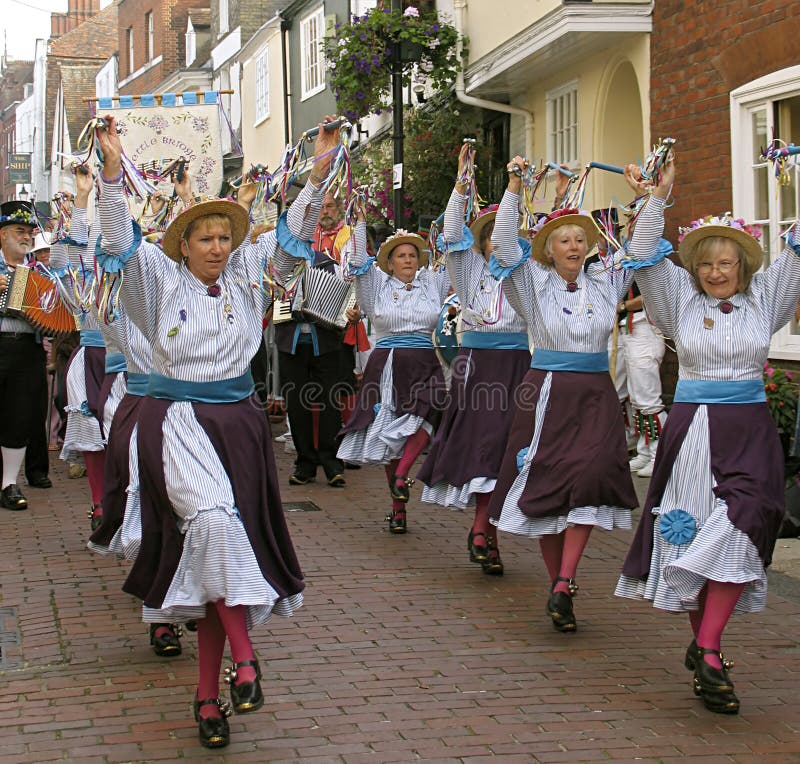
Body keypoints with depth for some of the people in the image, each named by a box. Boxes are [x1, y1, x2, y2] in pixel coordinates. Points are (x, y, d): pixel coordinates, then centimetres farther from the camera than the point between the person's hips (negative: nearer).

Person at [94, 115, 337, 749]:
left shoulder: (246, 273, 8)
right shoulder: (162, 279, 0)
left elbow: (292, 234, 5)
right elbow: (120, 239, -13)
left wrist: (319, 171, -7)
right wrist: (113, 169, -26)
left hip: (238, 420, 3)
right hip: (177, 418, -3)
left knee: (220, 555, 2)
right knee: (211, 521, -28)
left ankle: (208, 693, 6)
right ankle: (243, 654, -17)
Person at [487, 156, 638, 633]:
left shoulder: (605, 285, 10)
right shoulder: (535, 285, 1)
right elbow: (503, 242, -11)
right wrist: (514, 187, -16)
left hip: (596, 396, 2)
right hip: (548, 392, -2)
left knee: (591, 479, -15)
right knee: (548, 485, -1)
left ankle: (563, 587, -15)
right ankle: (558, 583, 11)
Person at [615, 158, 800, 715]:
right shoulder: (681, 300, 8)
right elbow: (645, 255, -2)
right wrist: (659, 197, -11)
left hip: (750, 429, 0)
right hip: (693, 429, 0)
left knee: (739, 529, -15)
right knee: (695, 534, 0)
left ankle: (707, 649, -15)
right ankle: (705, 645, 11)